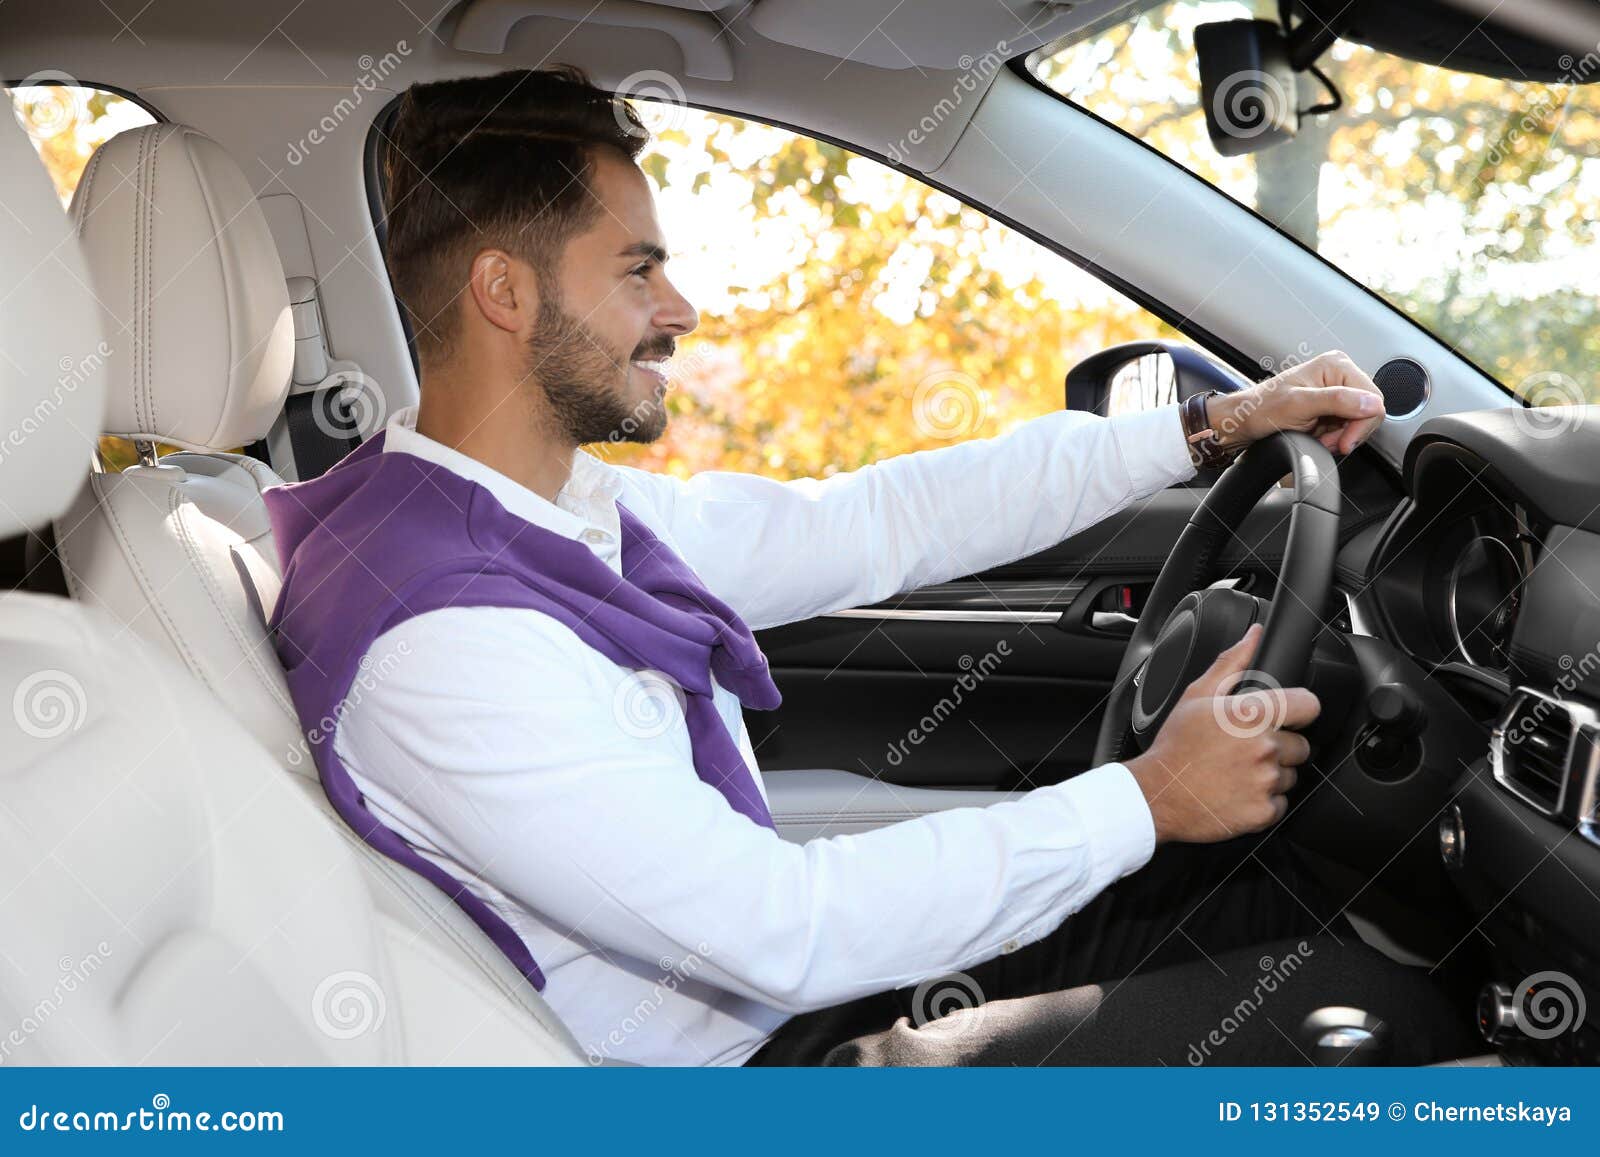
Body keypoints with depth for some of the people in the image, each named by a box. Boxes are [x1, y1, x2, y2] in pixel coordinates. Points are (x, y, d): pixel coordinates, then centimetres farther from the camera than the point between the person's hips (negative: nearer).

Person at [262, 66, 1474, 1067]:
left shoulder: (579, 504, 2)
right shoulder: (440, 636, -28)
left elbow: (874, 522, 6)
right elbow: (782, 931, -29)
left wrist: (1215, 422, 6)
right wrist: (1143, 800, -22)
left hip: (785, 968, 9)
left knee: (1271, 886, 10)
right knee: (1367, 1001, -8)